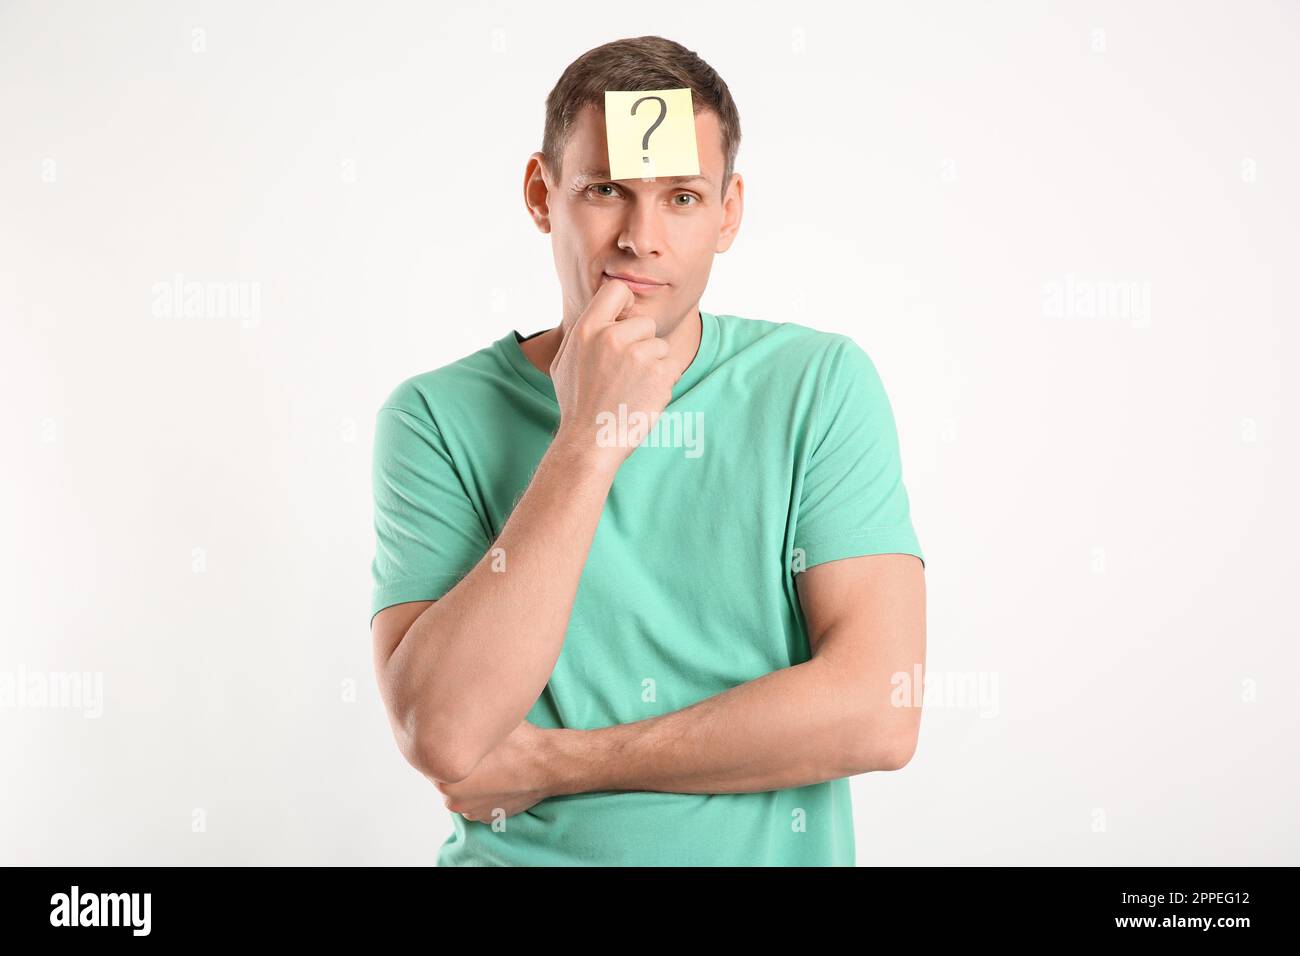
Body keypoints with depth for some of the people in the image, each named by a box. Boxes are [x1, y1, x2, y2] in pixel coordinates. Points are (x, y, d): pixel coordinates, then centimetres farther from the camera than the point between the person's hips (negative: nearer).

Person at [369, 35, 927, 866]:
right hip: (519, 856, 0)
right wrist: (588, 439, -15)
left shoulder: (822, 385, -2)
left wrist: (558, 761, -9)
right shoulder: (438, 417, -2)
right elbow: (443, 735, -13)